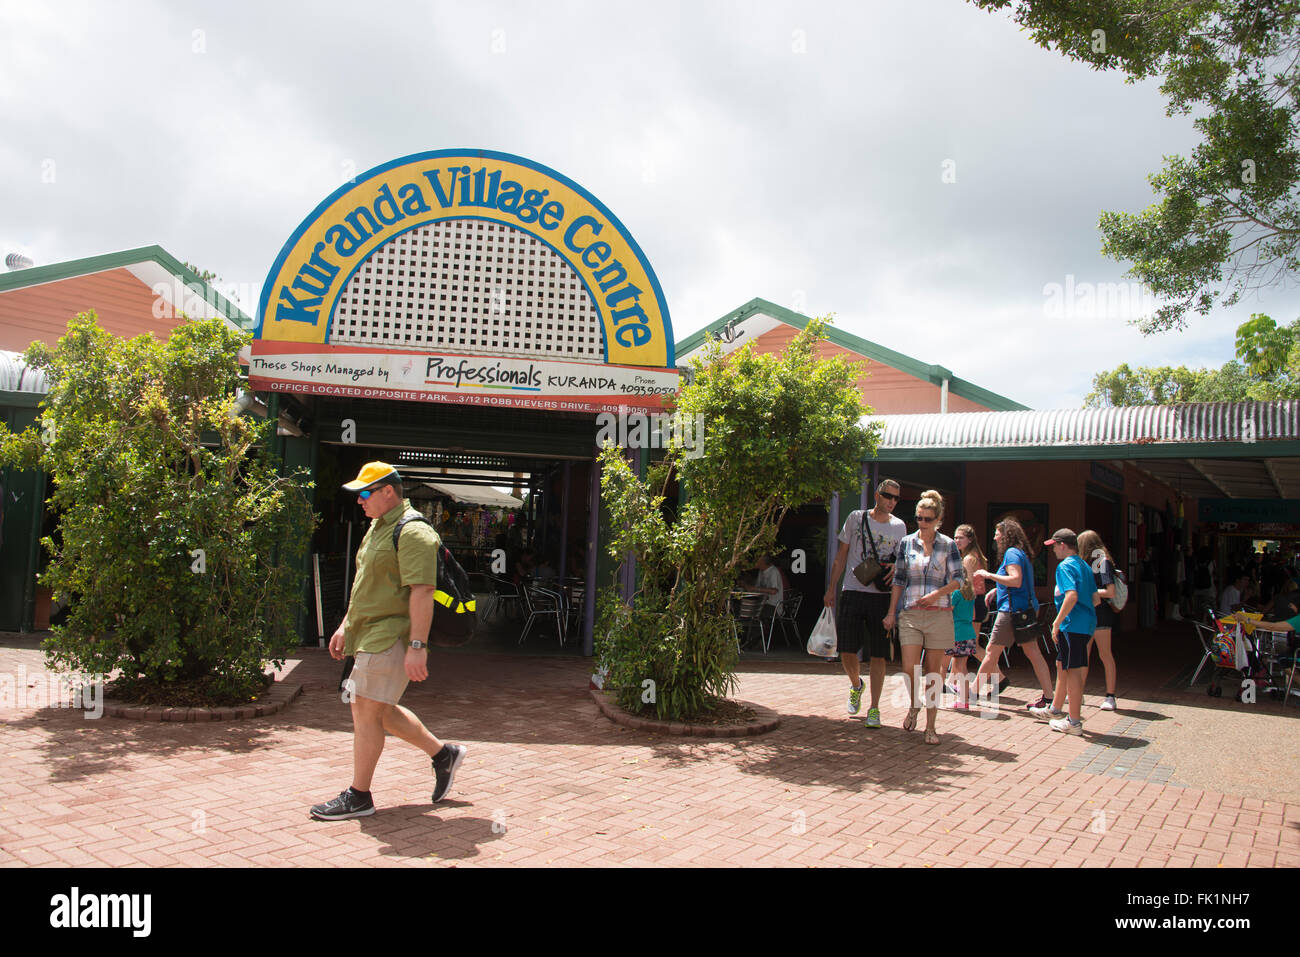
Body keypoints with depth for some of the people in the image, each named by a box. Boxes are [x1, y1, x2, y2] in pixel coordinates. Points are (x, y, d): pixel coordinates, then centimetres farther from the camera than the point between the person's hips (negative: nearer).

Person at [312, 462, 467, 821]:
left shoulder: (412, 532, -16)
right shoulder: (378, 527, 17)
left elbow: (422, 592, -23)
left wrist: (417, 646, -27)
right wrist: (346, 626, 25)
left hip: (390, 636, -10)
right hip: (368, 635, 10)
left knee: (367, 711, -5)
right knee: (379, 710, 14)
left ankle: (358, 797, 6)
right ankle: (442, 754, 26)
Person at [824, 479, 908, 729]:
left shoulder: (899, 526, 9)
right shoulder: (856, 518, 5)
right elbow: (841, 556, 9)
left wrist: (896, 568, -7)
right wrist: (831, 588, 5)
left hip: (882, 596, 1)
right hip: (852, 592, 0)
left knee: (878, 655, -1)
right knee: (846, 651, -2)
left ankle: (874, 708, 7)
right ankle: (856, 685, 29)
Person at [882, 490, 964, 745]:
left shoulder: (948, 545, 4)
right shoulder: (907, 543, 8)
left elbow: (958, 580, 3)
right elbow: (899, 580, 11)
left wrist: (937, 594, -13)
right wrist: (891, 612, 7)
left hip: (939, 613, -1)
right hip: (910, 613, 1)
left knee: (934, 670, 2)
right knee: (910, 668, -9)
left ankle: (930, 726, 12)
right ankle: (914, 706, 22)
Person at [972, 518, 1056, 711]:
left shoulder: (1011, 553, -11)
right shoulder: (1022, 553, 17)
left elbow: (1016, 580, -22)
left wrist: (989, 575, -18)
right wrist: (996, 590, 23)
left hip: (1012, 610, -9)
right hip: (1026, 609, 9)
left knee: (992, 652, -3)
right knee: (1033, 653, 7)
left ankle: (973, 692, 2)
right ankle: (1047, 696, 6)